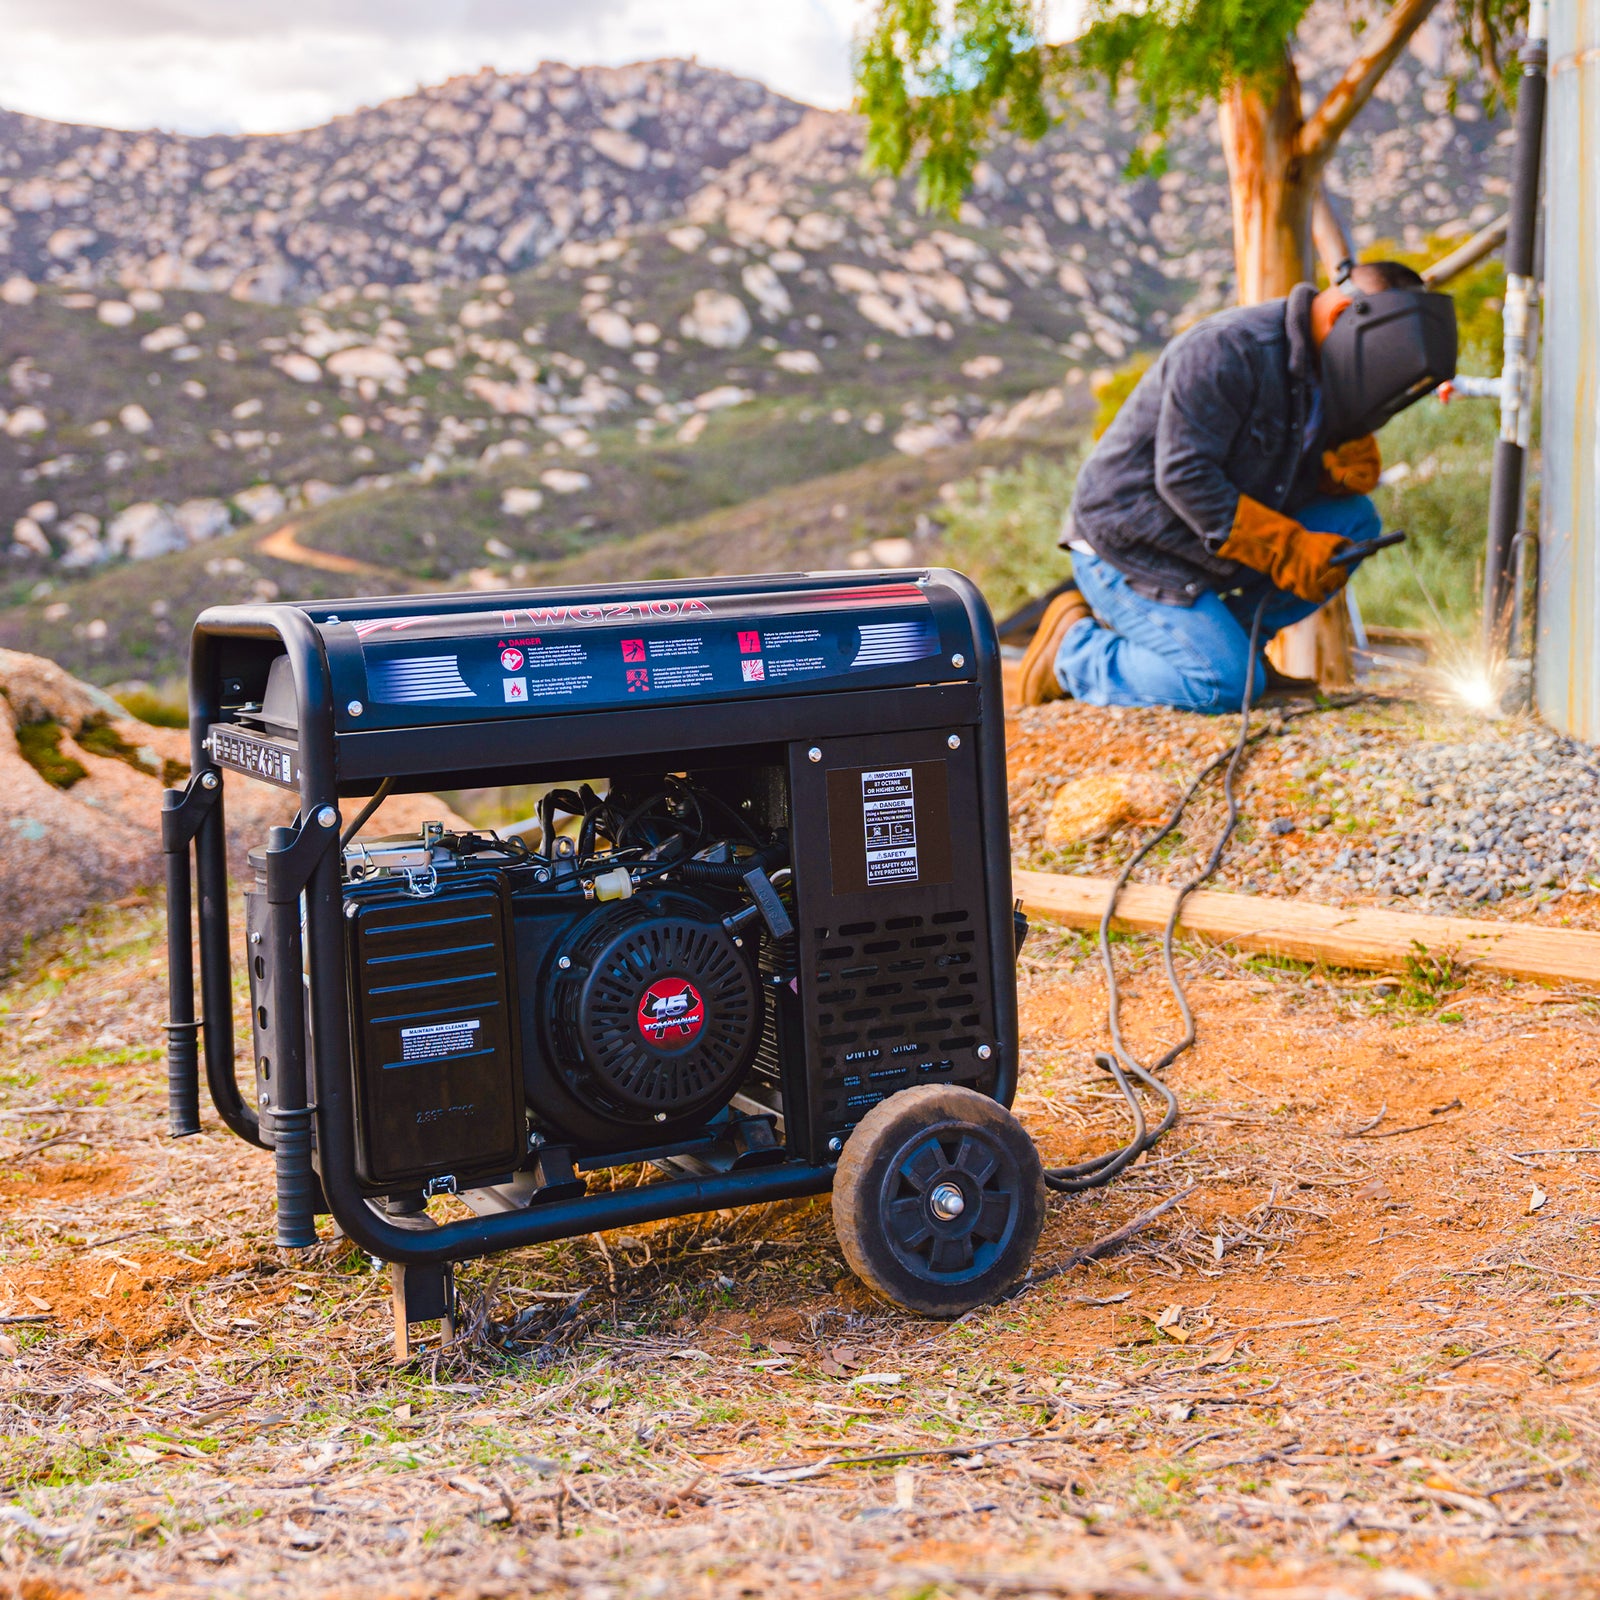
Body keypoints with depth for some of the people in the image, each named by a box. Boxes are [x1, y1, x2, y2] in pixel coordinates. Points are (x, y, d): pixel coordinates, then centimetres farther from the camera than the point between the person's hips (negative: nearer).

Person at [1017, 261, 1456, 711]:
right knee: (1228, 686, -22)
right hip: (1128, 551, -9)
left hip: (1206, 550, 9)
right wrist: (1285, 550, -26)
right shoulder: (1226, 349, -23)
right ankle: (1072, 648, -2)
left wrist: (1353, 458, -12)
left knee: (1354, 519, -1)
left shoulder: (1322, 369, 5)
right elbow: (1182, 475, -27)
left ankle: (1228, 637, 3)